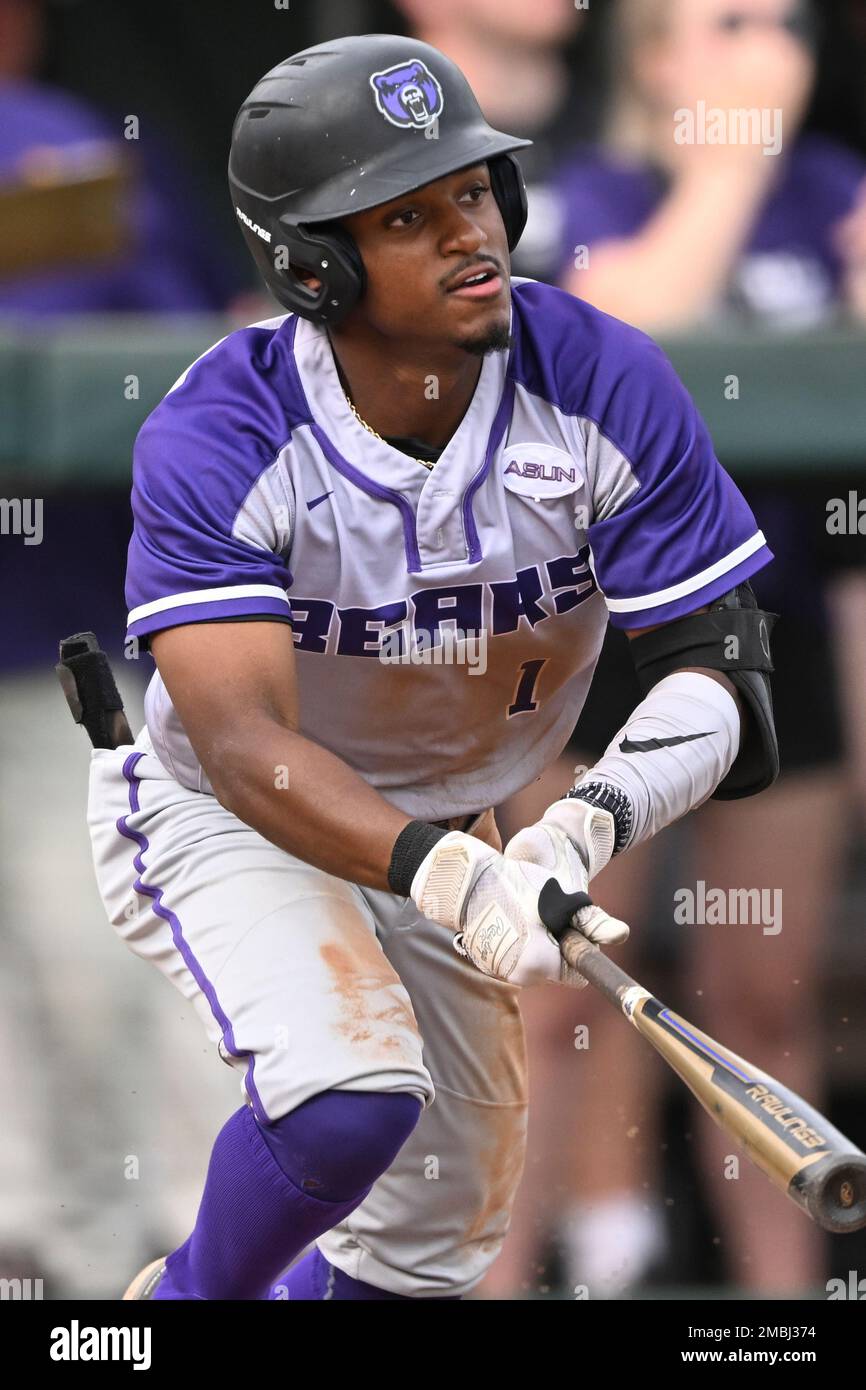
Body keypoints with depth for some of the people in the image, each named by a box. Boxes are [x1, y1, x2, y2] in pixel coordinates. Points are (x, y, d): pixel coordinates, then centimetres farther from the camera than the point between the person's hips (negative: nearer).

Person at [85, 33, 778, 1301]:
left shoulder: (608, 386, -22)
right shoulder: (216, 437, -29)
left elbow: (713, 667, -20)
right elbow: (245, 745, -38)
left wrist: (589, 823, -41)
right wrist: (441, 870, -55)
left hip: (445, 830, 5)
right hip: (222, 819, -5)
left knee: (430, 1252, 13)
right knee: (352, 1092, -31)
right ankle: (193, 1299, -2)